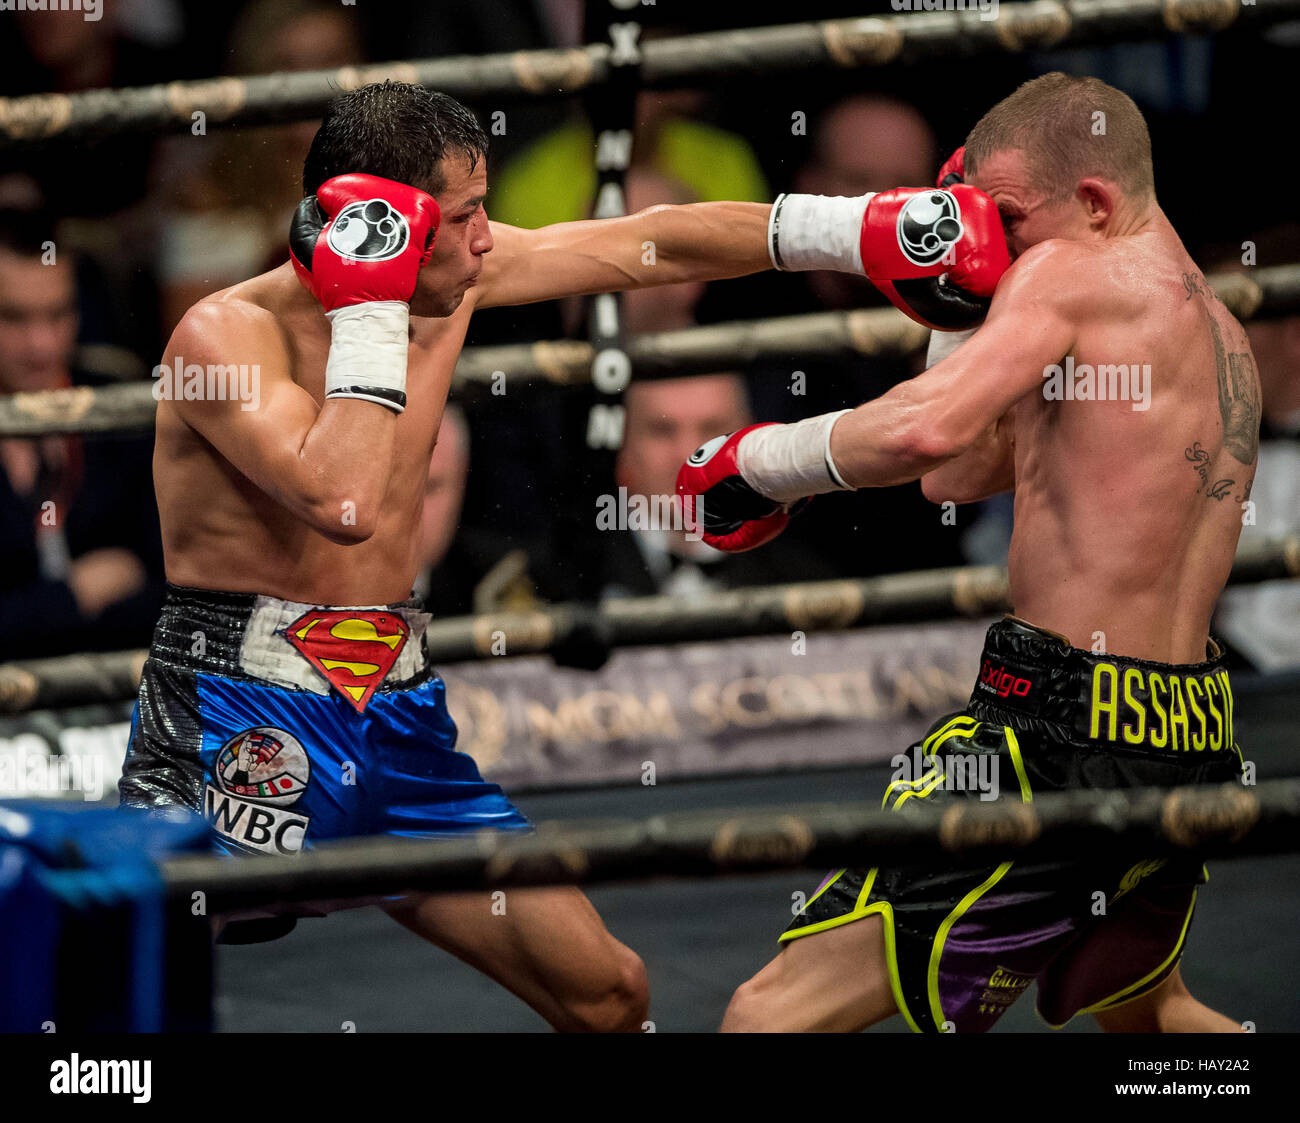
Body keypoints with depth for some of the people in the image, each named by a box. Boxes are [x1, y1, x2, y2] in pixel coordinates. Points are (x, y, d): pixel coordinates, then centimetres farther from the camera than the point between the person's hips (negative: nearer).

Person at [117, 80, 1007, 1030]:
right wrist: (370, 310, -23)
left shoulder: (454, 278, 5)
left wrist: (865, 228, 7)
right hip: (240, 731, -7)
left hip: (395, 721, 7)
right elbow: (343, 505, -31)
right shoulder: (227, 334, -16)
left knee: (608, 991, 5)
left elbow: (654, 247, 12)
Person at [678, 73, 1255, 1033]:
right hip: (1195, 745, 10)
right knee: (1145, 1008, 36)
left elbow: (928, 430, -25)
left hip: (1066, 736, -10)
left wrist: (756, 462, -12)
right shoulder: (1221, 333, 18)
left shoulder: (1070, 273, -7)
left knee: (775, 1014, -11)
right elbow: (961, 475, 22)